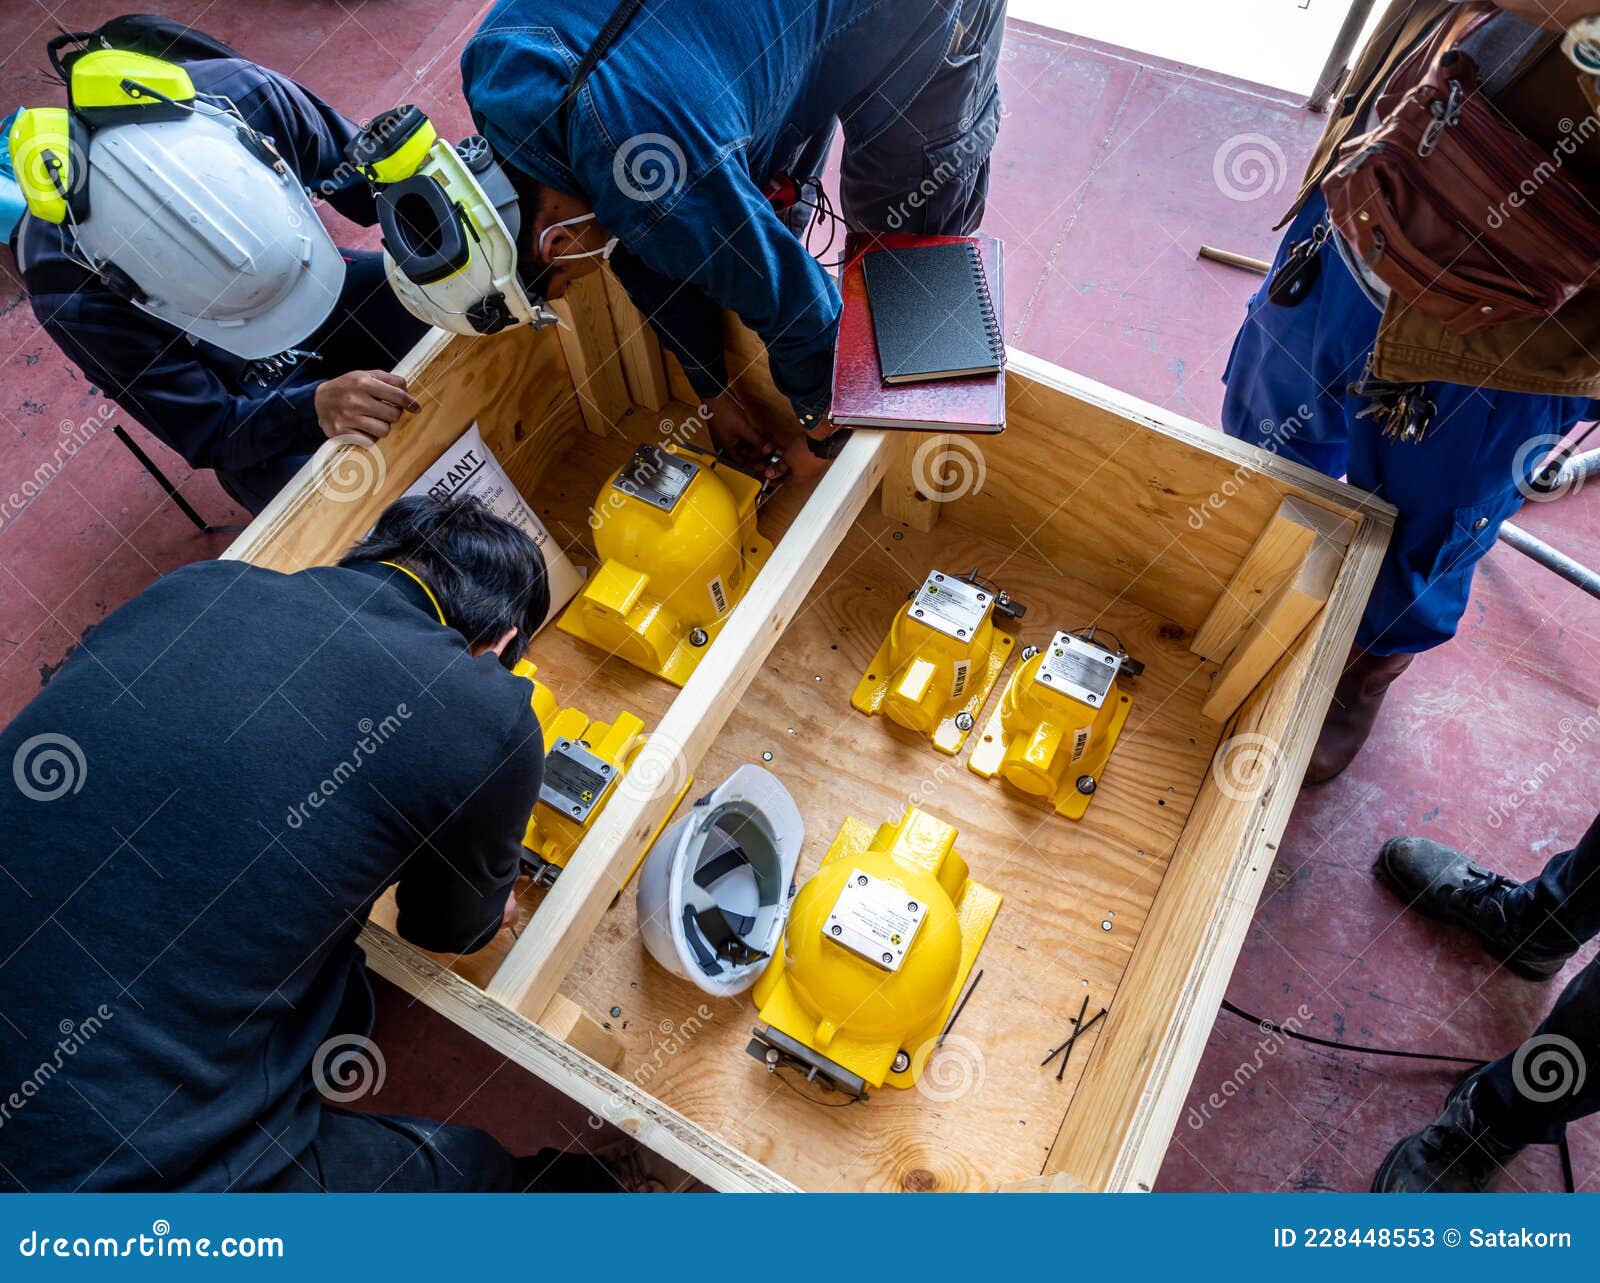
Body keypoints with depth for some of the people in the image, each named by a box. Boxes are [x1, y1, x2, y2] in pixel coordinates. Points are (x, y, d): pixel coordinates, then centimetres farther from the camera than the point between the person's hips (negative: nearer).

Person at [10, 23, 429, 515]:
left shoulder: (244, 91, -29)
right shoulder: (70, 293, -32)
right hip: (237, 391, -3)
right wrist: (314, 409, -44)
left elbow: (365, 175, -11)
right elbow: (211, 434, -24)